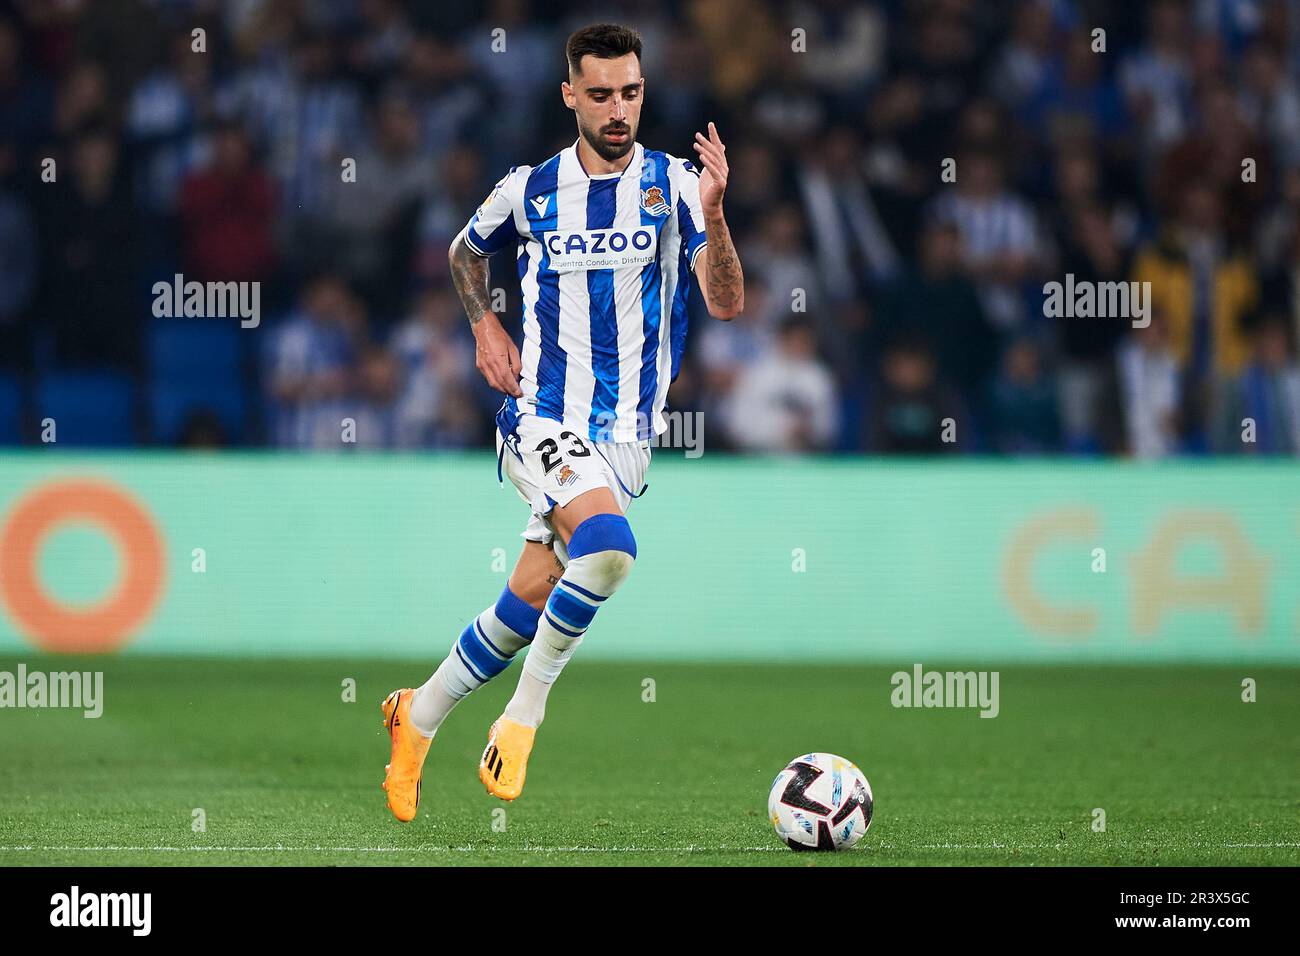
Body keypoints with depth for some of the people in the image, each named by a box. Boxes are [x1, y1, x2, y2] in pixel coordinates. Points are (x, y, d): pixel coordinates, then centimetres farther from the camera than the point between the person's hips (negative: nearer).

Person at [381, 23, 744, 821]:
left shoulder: (673, 185, -2)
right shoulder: (529, 192, 2)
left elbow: (727, 304, -13)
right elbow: (467, 252, 24)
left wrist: (712, 213, -28)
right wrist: (485, 327, 8)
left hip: (627, 438, 2)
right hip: (543, 419, -2)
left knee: (527, 607, 3)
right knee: (607, 546, -30)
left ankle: (419, 716, 26)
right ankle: (524, 715, -15)